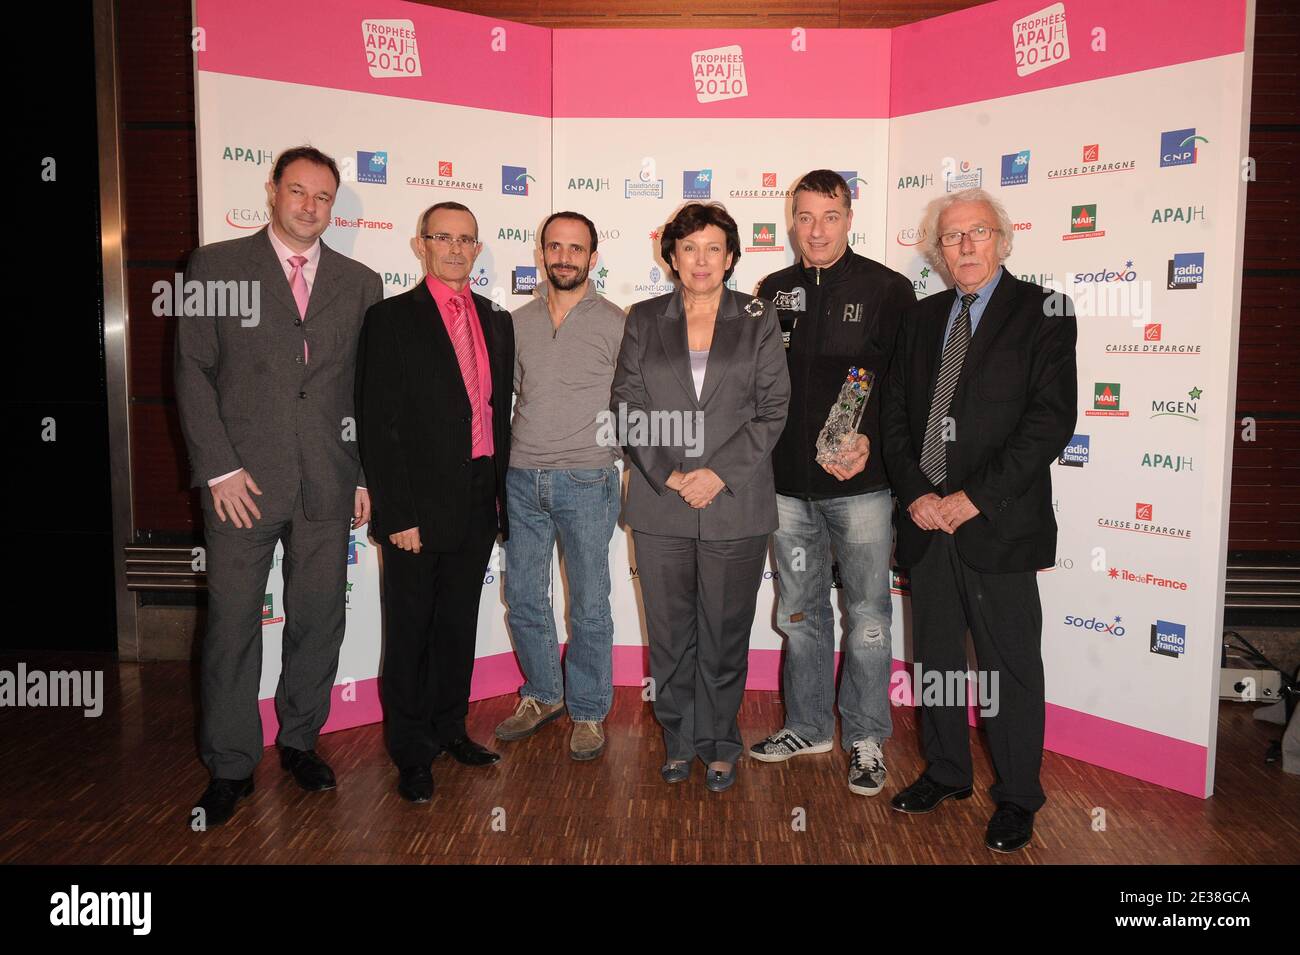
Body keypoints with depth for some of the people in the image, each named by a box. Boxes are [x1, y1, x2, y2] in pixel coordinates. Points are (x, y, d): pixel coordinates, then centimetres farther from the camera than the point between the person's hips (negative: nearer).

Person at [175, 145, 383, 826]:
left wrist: (367, 476, 6)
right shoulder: (215, 267, 4)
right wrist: (219, 469, -8)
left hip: (328, 486, 3)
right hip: (242, 482, -2)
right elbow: (193, 373, 0)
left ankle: (300, 740, 29)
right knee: (232, 625, 4)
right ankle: (230, 768, 19)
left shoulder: (360, 284, 10)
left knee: (319, 622, 10)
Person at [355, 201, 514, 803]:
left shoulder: (496, 322, 11)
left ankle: (449, 729, 34)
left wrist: (500, 493, 9)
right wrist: (397, 516, -15)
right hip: (418, 506, -5)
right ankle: (412, 753, 22)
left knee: (459, 624, 16)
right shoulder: (391, 320, -6)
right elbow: (377, 425, -11)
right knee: (411, 630, 7)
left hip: (478, 504, 5)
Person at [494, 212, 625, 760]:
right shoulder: (519, 322, 9)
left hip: (586, 482, -4)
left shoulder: (614, 324, -2)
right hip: (522, 480, 4)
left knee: (589, 607, 4)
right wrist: (502, 462, 11)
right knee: (523, 599, 11)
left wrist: (612, 451, -3)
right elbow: (508, 395, 16)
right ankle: (542, 695, 31)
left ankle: (587, 712, 21)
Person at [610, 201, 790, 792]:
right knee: (669, 633, 9)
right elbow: (626, 405, 3)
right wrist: (668, 474, -9)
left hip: (736, 507, -1)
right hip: (660, 506, 1)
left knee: (725, 634, 7)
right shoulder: (644, 321, 8)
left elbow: (773, 408, 0)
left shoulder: (759, 320, 5)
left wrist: (720, 473, -11)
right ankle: (678, 741, 29)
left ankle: (719, 744, 26)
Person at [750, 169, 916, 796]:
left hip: (860, 483, -4)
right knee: (799, 612, 14)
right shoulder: (774, 291, 10)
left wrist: (870, 441, -18)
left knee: (867, 615, 5)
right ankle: (808, 726, 30)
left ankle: (865, 739, 21)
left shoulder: (885, 289, -2)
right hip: (788, 483, 4)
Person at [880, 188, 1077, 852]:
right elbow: (895, 414, 10)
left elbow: (1052, 418, -11)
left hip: (999, 523, -4)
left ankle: (1017, 798, 23)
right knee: (934, 656, 15)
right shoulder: (922, 318, 12)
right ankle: (945, 773, 33)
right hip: (926, 520, 5)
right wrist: (915, 494, -5)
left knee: (1011, 666, 5)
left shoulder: (1042, 312, -2)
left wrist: (976, 498, -16)